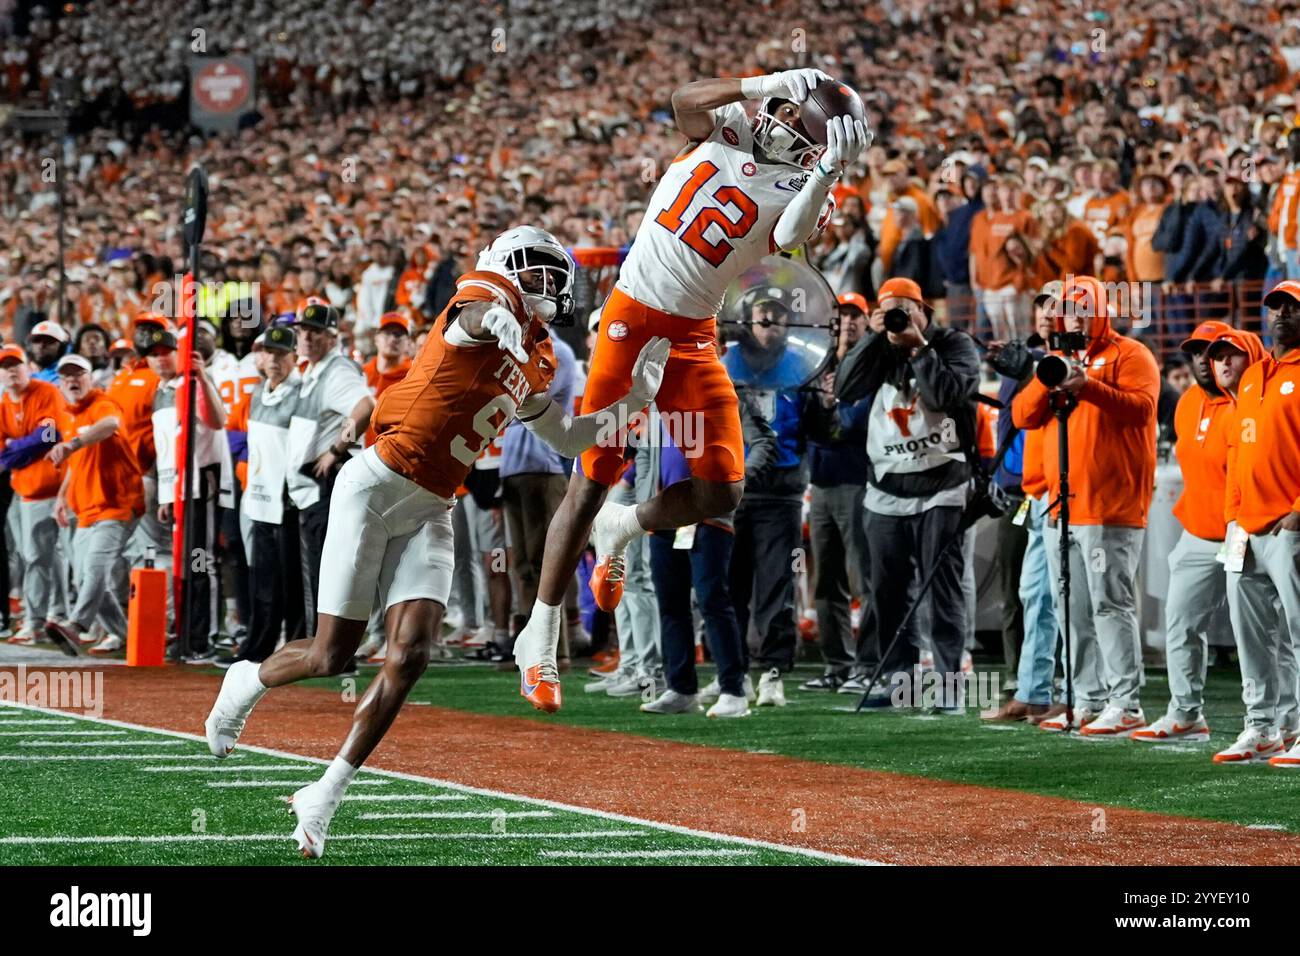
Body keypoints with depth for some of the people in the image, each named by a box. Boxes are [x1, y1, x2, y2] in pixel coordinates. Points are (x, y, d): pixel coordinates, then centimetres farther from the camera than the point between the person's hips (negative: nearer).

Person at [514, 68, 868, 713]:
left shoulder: (800, 188, 0)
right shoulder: (727, 127, 4)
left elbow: (790, 238, -21)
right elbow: (685, 99, -15)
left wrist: (827, 173, -32)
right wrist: (767, 83, -20)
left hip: (693, 338, 2)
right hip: (632, 317, -2)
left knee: (722, 491, -6)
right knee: (592, 481, -2)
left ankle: (617, 529, 25)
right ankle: (540, 635, 8)